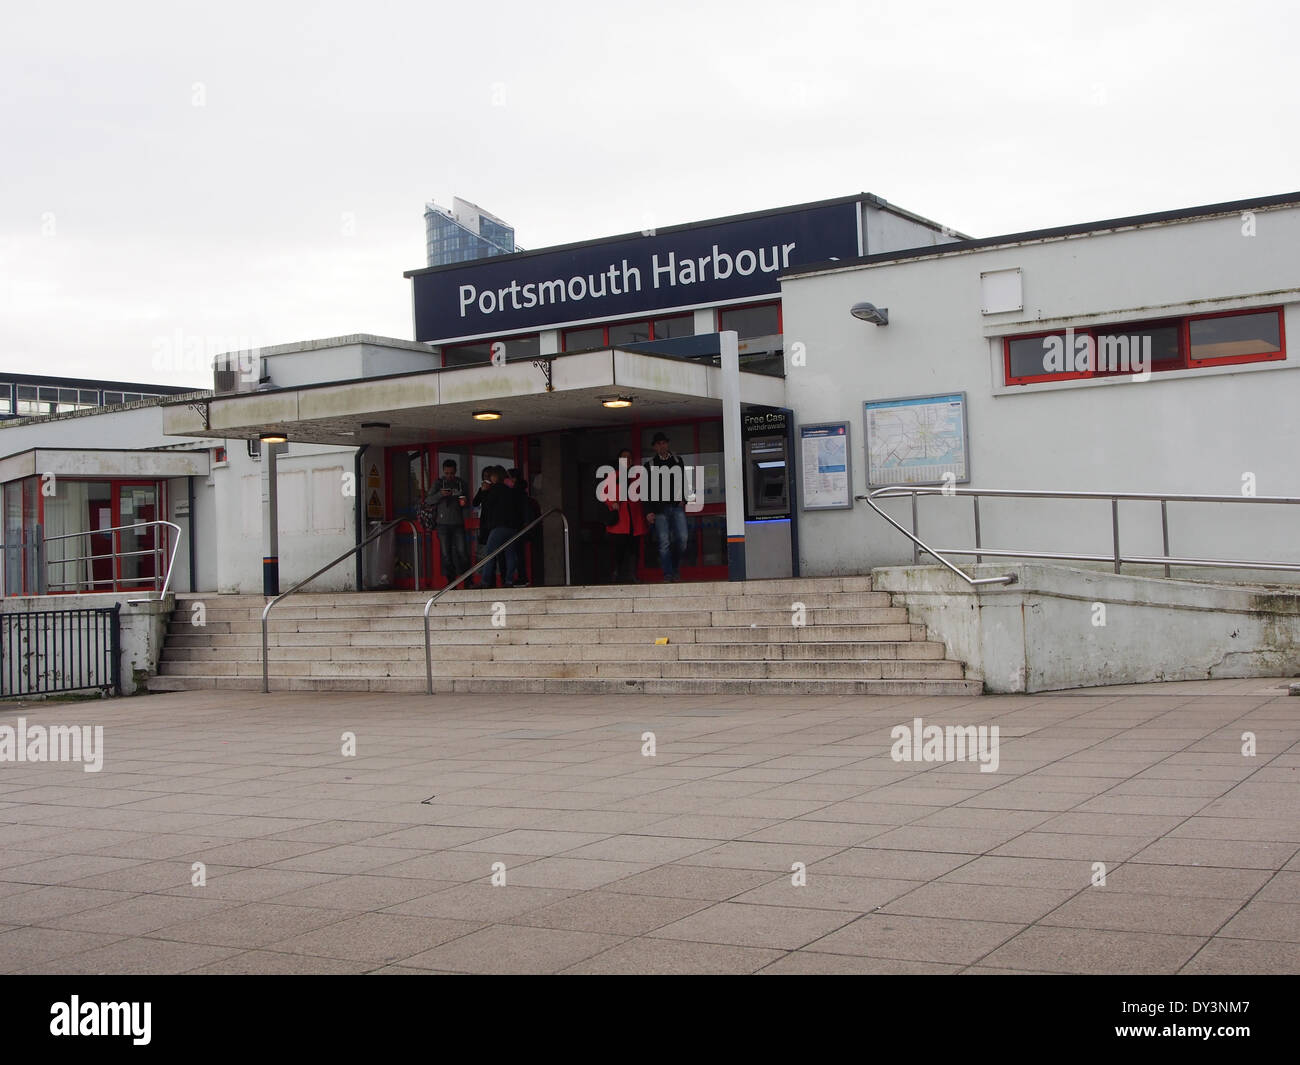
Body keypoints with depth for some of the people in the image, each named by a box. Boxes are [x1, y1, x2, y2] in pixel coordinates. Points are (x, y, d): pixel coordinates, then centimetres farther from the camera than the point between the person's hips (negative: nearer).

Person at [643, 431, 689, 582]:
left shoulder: (678, 460, 13)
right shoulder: (650, 464, 5)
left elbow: (683, 482, 20)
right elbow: (647, 489, 2)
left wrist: (683, 499, 7)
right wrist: (649, 511, -5)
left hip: (677, 507, 2)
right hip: (659, 508, -2)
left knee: (682, 539, -5)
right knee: (664, 543, -6)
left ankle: (674, 568, 16)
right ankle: (668, 574, -2)